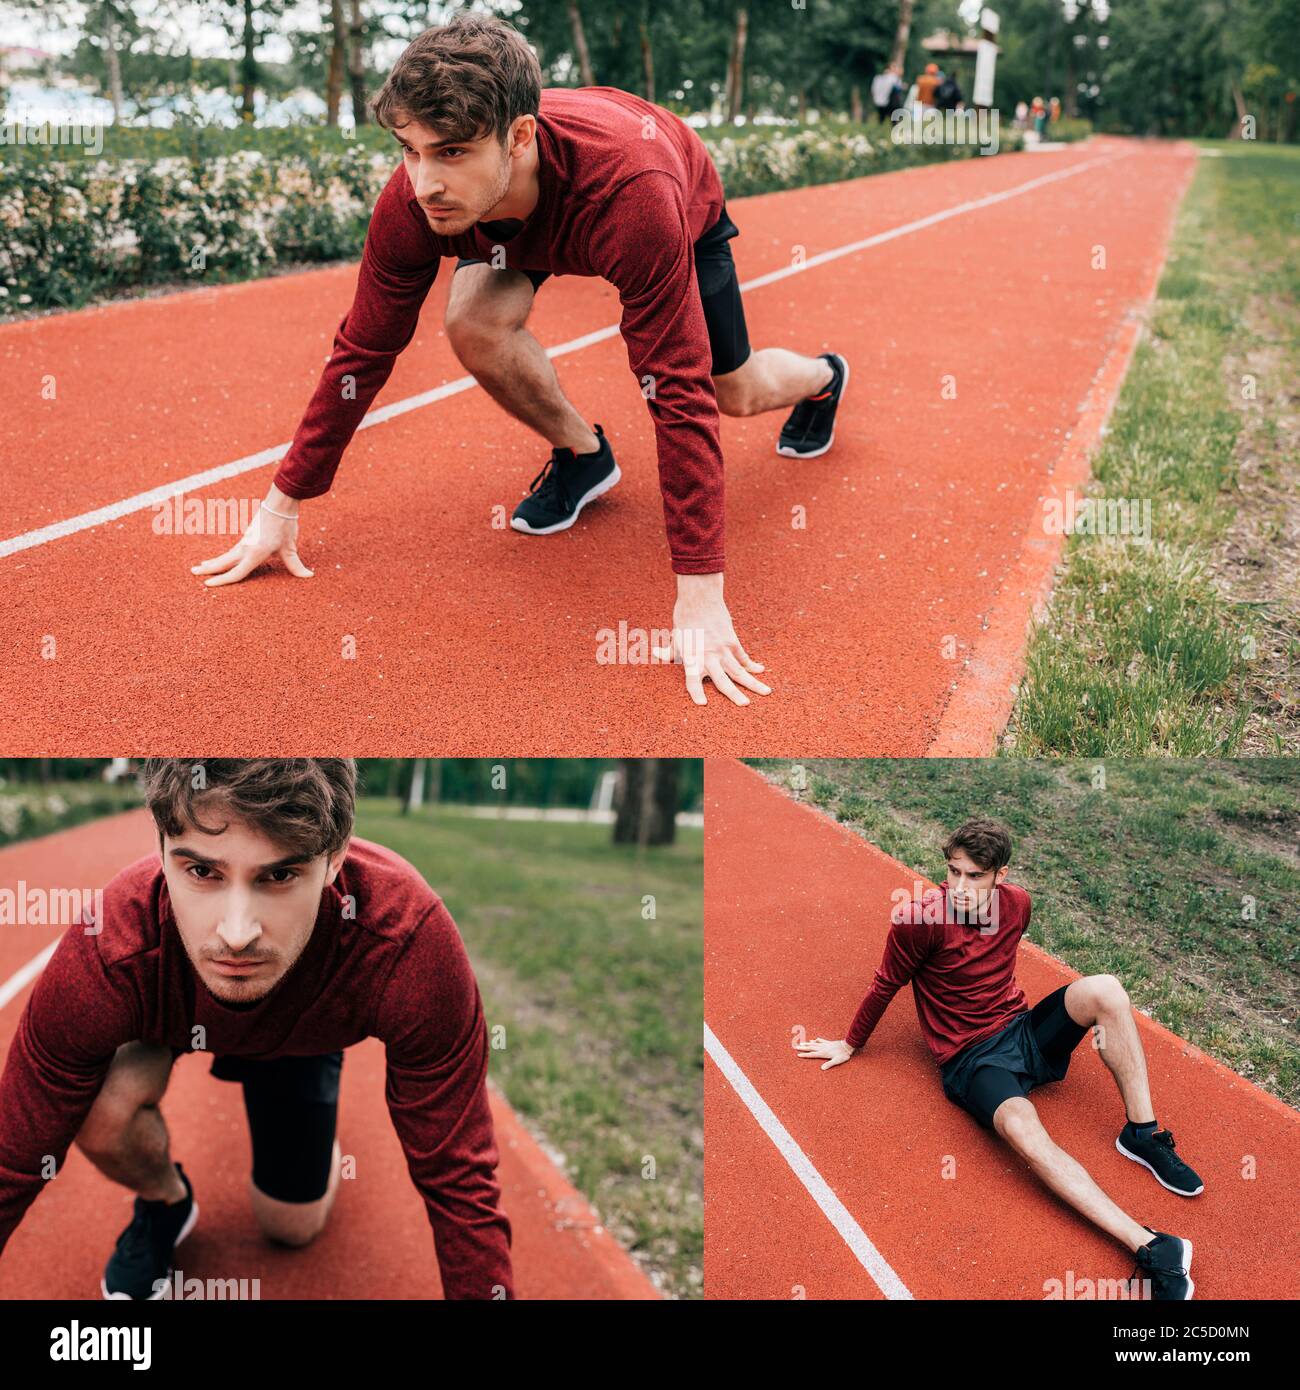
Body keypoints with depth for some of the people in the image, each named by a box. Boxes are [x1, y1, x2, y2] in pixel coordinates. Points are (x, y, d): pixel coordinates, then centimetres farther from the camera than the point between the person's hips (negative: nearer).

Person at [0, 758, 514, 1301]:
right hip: (163, 1020, -1)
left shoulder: (408, 940, -45)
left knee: (293, 1226, 6)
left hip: (307, 1031, 1)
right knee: (102, 1106, -30)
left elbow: (458, 1182, -34)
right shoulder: (100, 962, -44)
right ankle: (163, 1201, 5)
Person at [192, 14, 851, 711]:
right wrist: (282, 507, -22)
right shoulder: (413, 201, -38)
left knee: (734, 392, 11)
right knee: (473, 320, -28)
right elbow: (362, 351, -25)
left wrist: (699, 595, -48)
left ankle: (822, 376, 51)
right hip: (524, 227, 2)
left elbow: (679, 393, -48)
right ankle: (581, 455, 3)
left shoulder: (634, 191, -50)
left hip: (686, 209, -2)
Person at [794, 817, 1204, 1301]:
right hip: (971, 1059, -5)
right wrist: (850, 1045, 11)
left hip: (1024, 1030, 6)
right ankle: (1152, 1248, -39)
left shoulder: (1017, 903, -3)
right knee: (1023, 1129, -36)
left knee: (1104, 990, -22)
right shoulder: (918, 919, -20)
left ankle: (1142, 1134, -10)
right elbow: (886, 985, -3)